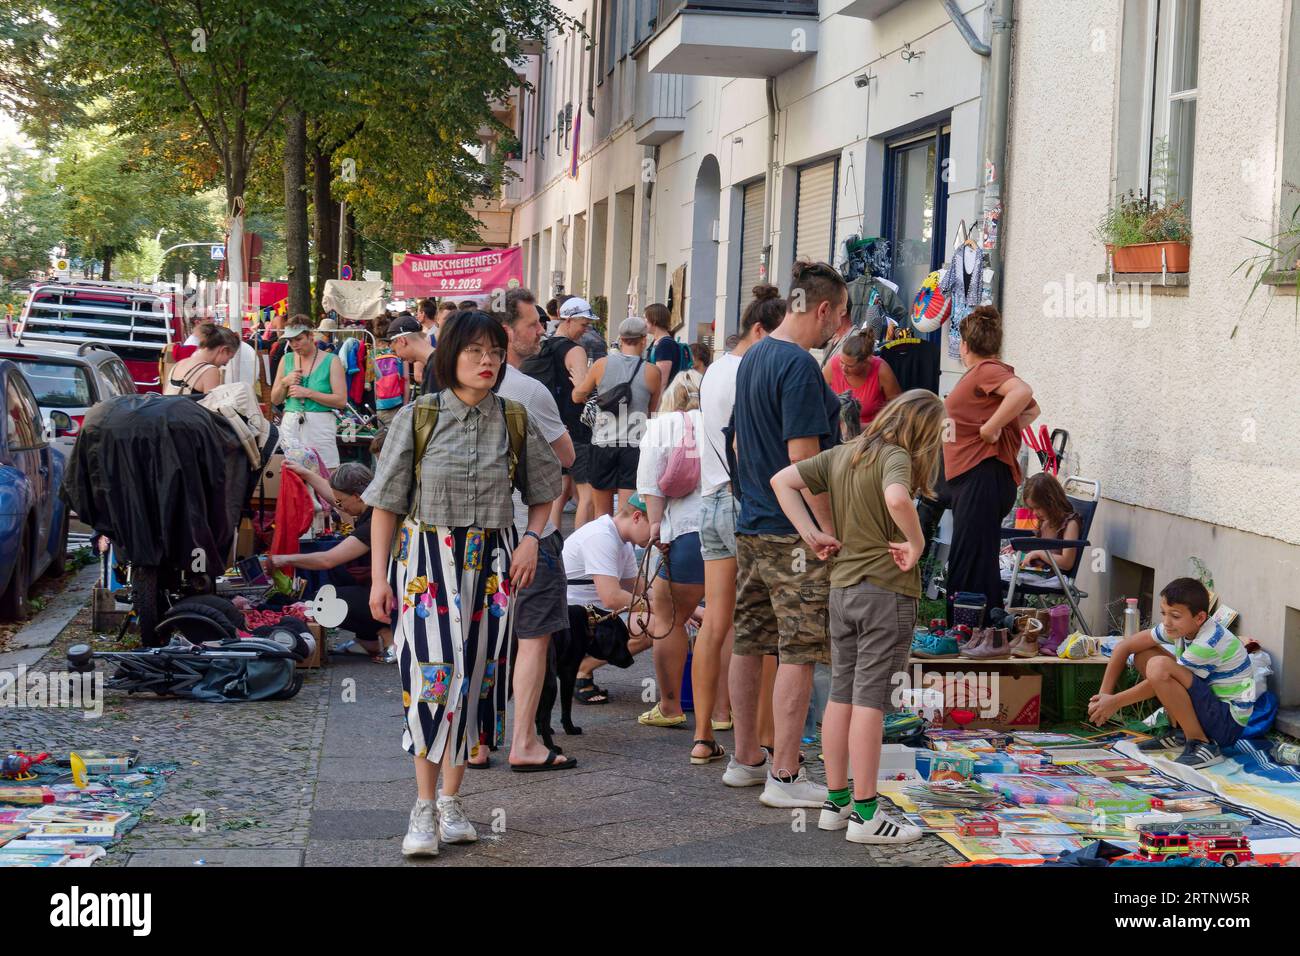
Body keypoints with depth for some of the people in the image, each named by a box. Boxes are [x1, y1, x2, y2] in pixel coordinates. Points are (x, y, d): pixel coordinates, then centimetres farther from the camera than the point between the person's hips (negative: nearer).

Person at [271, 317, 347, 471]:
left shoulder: (331, 361, -1)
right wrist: (284, 383, -3)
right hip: (290, 425, 4)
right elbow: (275, 400, 16)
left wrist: (308, 393, -13)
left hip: (320, 425, -4)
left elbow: (341, 401, -9)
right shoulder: (286, 360, 11)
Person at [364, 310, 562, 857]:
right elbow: (387, 503, -1)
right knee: (434, 674, -12)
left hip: (490, 563, 3)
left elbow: (542, 489, 17)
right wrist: (379, 576, -4)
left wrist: (532, 539, 0)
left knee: (476, 676, 5)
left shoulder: (515, 422, 3)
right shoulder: (417, 418, -4)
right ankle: (424, 810, -5)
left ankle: (451, 802, 18)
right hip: (426, 559, -3)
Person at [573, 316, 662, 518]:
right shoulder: (652, 372, -3)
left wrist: (577, 384, 34)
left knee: (602, 512, 14)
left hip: (602, 443, 1)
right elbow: (652, 410, 10)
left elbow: (578, 396, 11)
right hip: (635, 445, -1)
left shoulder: (601, 365, -1)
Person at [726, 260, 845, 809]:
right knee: (799, 653, -5)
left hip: (751, 525, 10)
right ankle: (784, 775, -3)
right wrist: (831, 531, -17)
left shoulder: (752, 358, 13)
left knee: (749, 642, 14)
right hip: (795, 532, -9)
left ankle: (745, 760, 24)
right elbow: (803, 457, -20)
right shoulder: (799, 366, -16)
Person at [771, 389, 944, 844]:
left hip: (843, 586, 7)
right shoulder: (895, 456, -14)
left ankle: (836, 802, 19)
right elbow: (897, 499, -36)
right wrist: (916, 543, -20)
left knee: (841, 694, 12)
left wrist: (811, 534, 6)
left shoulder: (842, 454, 10)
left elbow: (782, 481, 11)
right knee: (870, 698, -4)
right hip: (886, 589, -7)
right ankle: (865, 814, 1)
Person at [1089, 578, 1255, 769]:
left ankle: (1201, 744, -19)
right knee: (1144, 653, 5)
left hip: (1229, 724, -9)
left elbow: (1162, 680, -20)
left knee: (1159, 667, -28)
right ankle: (1180, 732, 8)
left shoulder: (1209, 643, -25)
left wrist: (1115, 702, -11)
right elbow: (1124, 647, 4)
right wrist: (1104, 695, -3)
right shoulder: (1178, 627, -1)